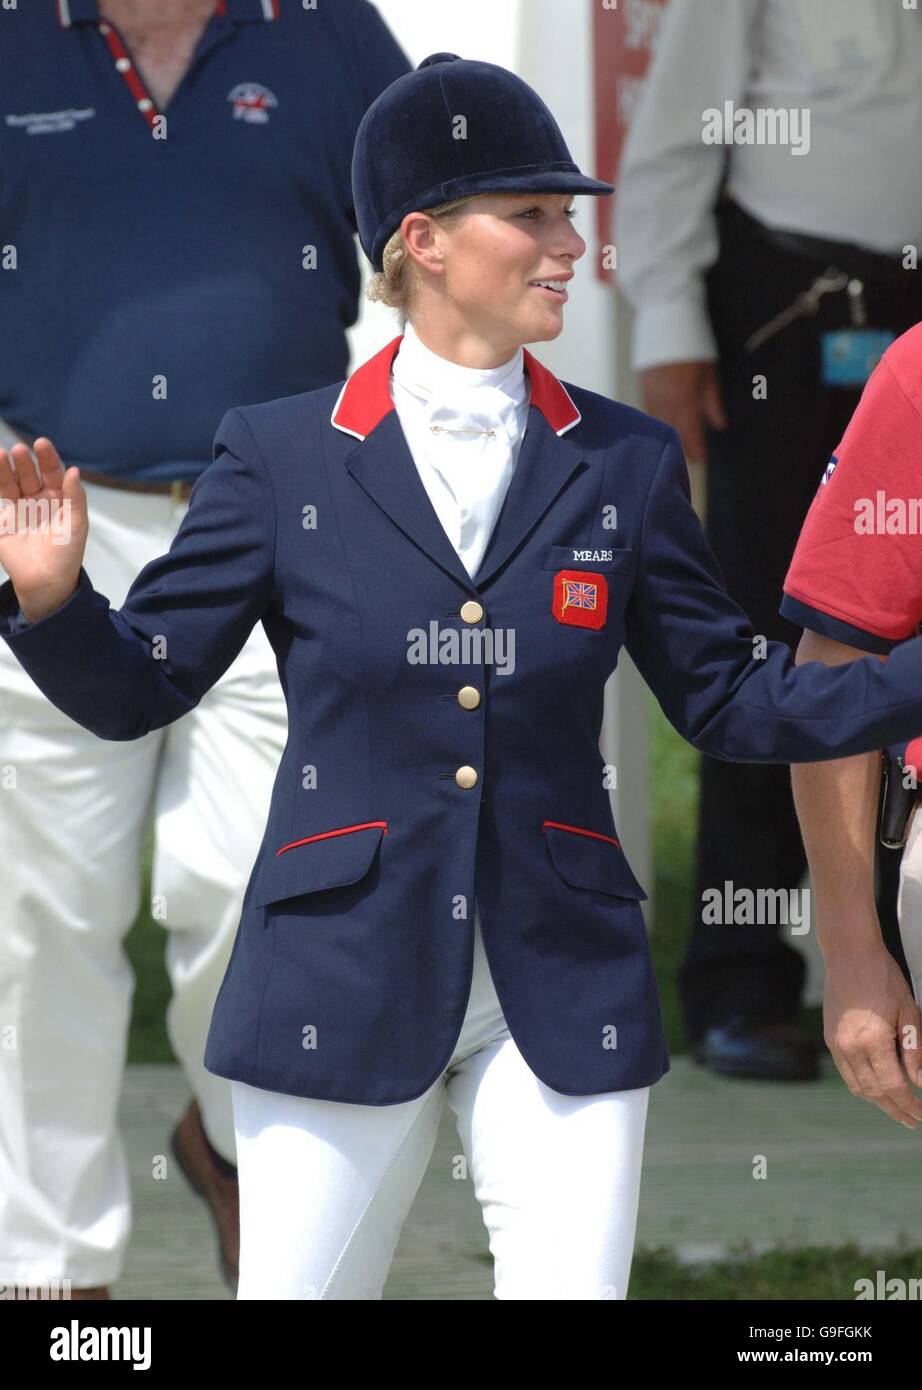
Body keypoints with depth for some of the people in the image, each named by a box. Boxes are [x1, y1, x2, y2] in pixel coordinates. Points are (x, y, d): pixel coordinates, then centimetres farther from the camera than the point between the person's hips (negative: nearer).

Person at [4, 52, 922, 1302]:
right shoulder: (281, 456, 0)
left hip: (563, 994, 2)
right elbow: (136, 686, 2)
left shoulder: (622, 464, 7)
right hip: (344, 992, -2)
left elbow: (728, 699, 9)